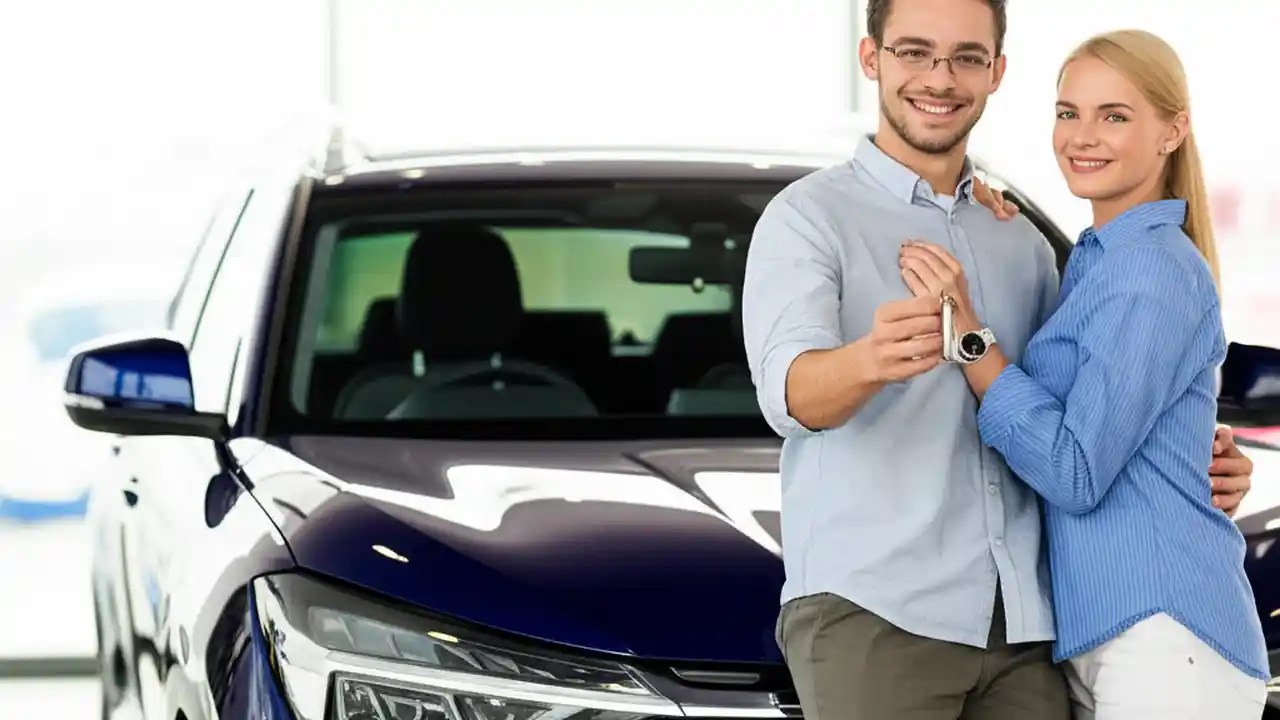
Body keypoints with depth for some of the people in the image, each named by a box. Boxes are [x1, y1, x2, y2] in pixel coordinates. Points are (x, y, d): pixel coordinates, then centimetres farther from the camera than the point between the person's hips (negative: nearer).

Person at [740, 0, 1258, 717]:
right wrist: (869, 361, -39)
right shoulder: (809, 217, 1)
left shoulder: (1025, 245, 21)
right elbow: (788, 389, -16)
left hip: (1026, 629, 5)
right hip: (869, 611, -5)